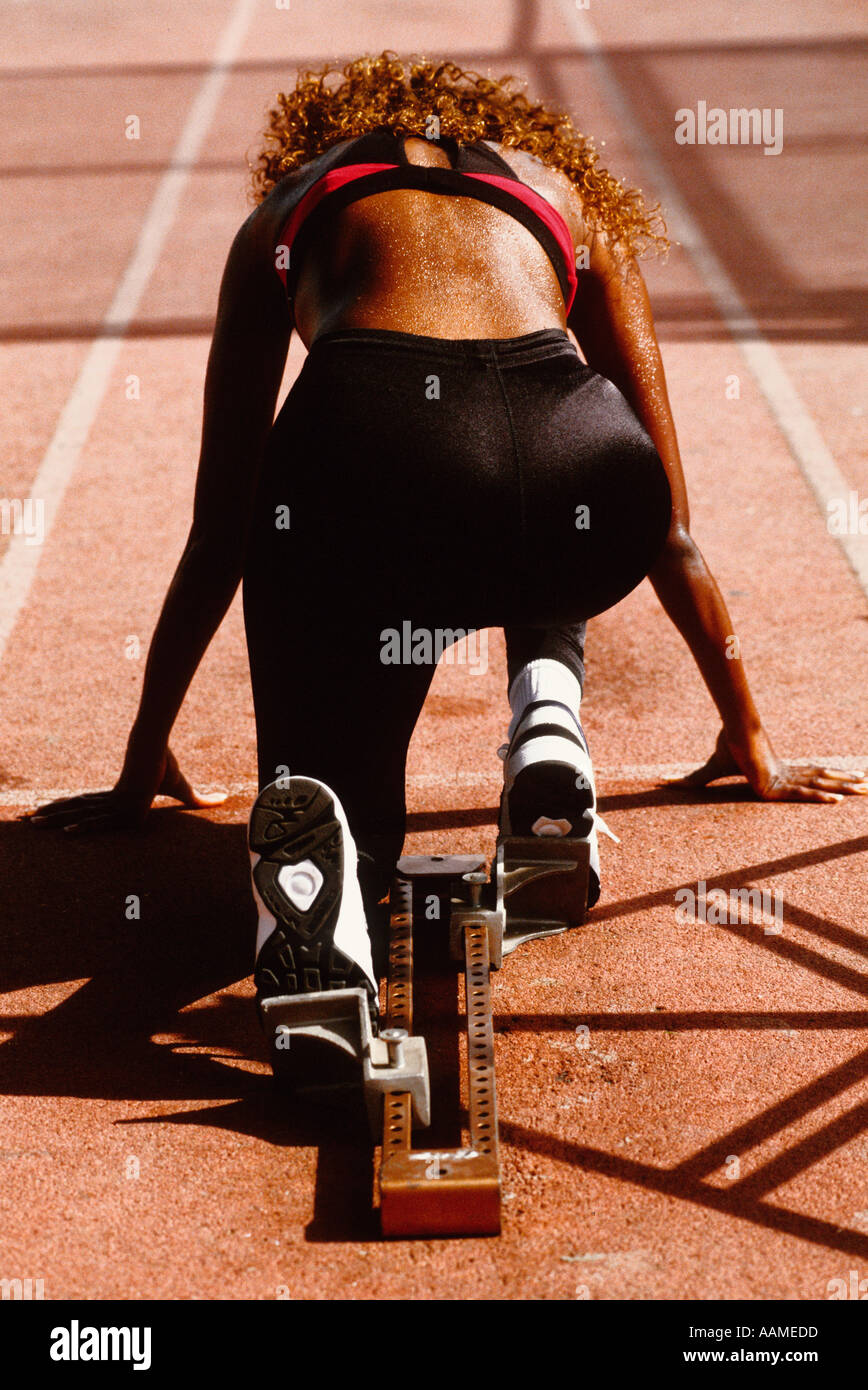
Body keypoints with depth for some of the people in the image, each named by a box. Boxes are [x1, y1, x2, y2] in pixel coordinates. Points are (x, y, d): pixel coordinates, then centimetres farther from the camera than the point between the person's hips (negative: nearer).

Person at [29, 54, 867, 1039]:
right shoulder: (567, 192, 37)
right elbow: (671, 530, 40)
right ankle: (548, 721, 10)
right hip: (574, 470, 2)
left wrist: (144, 762, 48)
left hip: (364, 444, -1)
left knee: (337, 792, 19)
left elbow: (220, 532, 37)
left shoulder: (284, 214, 36)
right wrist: (748, 741, 50)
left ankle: (311, 835, -18)